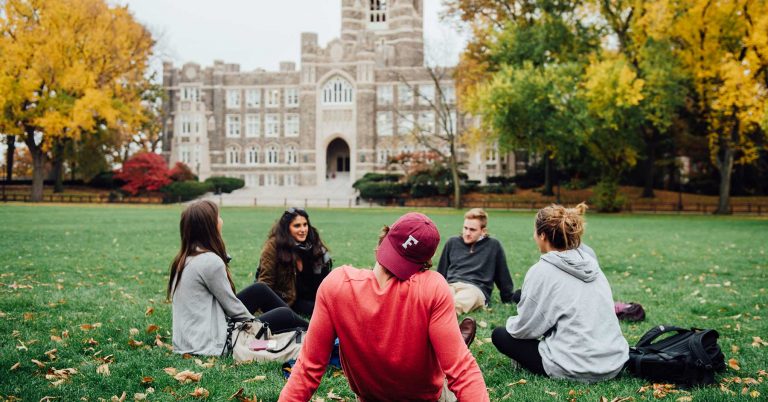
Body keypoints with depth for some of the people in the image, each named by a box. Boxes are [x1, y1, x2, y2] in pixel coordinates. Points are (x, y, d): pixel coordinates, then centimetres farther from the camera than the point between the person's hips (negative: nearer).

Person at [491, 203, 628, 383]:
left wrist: (511, 322, 16)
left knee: (499, 335, 11)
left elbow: (523, 329, -7)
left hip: (579, 371, -7)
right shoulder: (590, 262, 6)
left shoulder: (542, 271, -13)